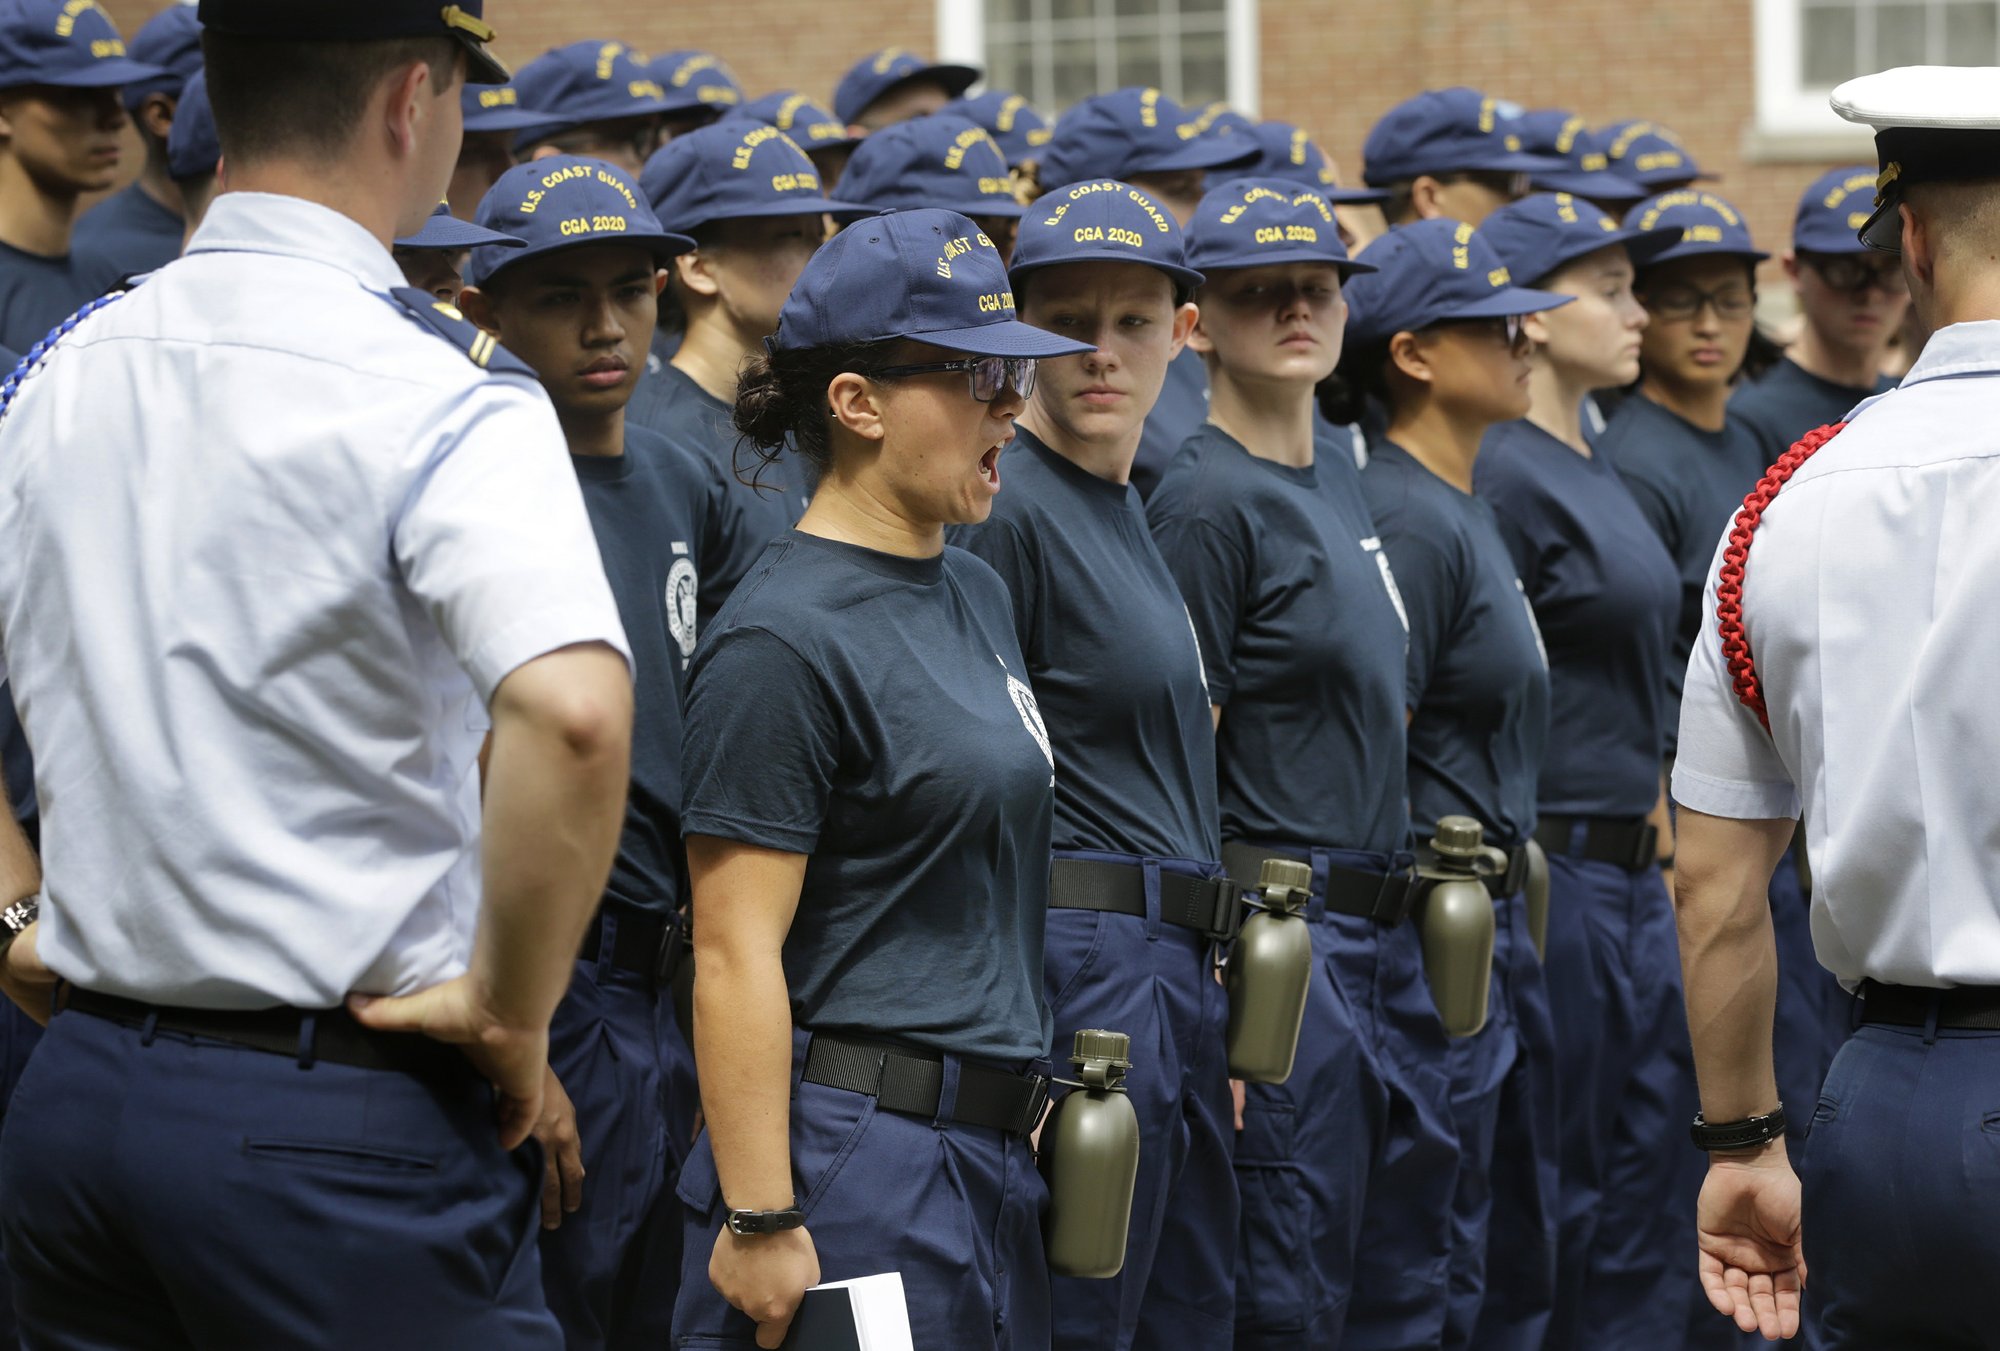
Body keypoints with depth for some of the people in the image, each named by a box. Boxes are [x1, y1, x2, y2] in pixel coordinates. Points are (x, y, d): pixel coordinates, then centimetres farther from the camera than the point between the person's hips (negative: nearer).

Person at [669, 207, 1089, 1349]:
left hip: (992, 1147, 8)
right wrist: (758, 1227, -20)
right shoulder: (786, 641, -14)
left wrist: (1022, 1109, 18)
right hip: (855, 1158, -8)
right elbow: (736, 955, -17)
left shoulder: (976, 595, 14)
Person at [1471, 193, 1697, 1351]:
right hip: (1550, 867, -9)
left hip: (1633, 875, 9)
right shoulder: (1504, 477, -14)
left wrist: (1663, 837, 19)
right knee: (1556, 1201, -2)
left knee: (1653, 1190, 10)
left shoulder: (1598, 474, 16)